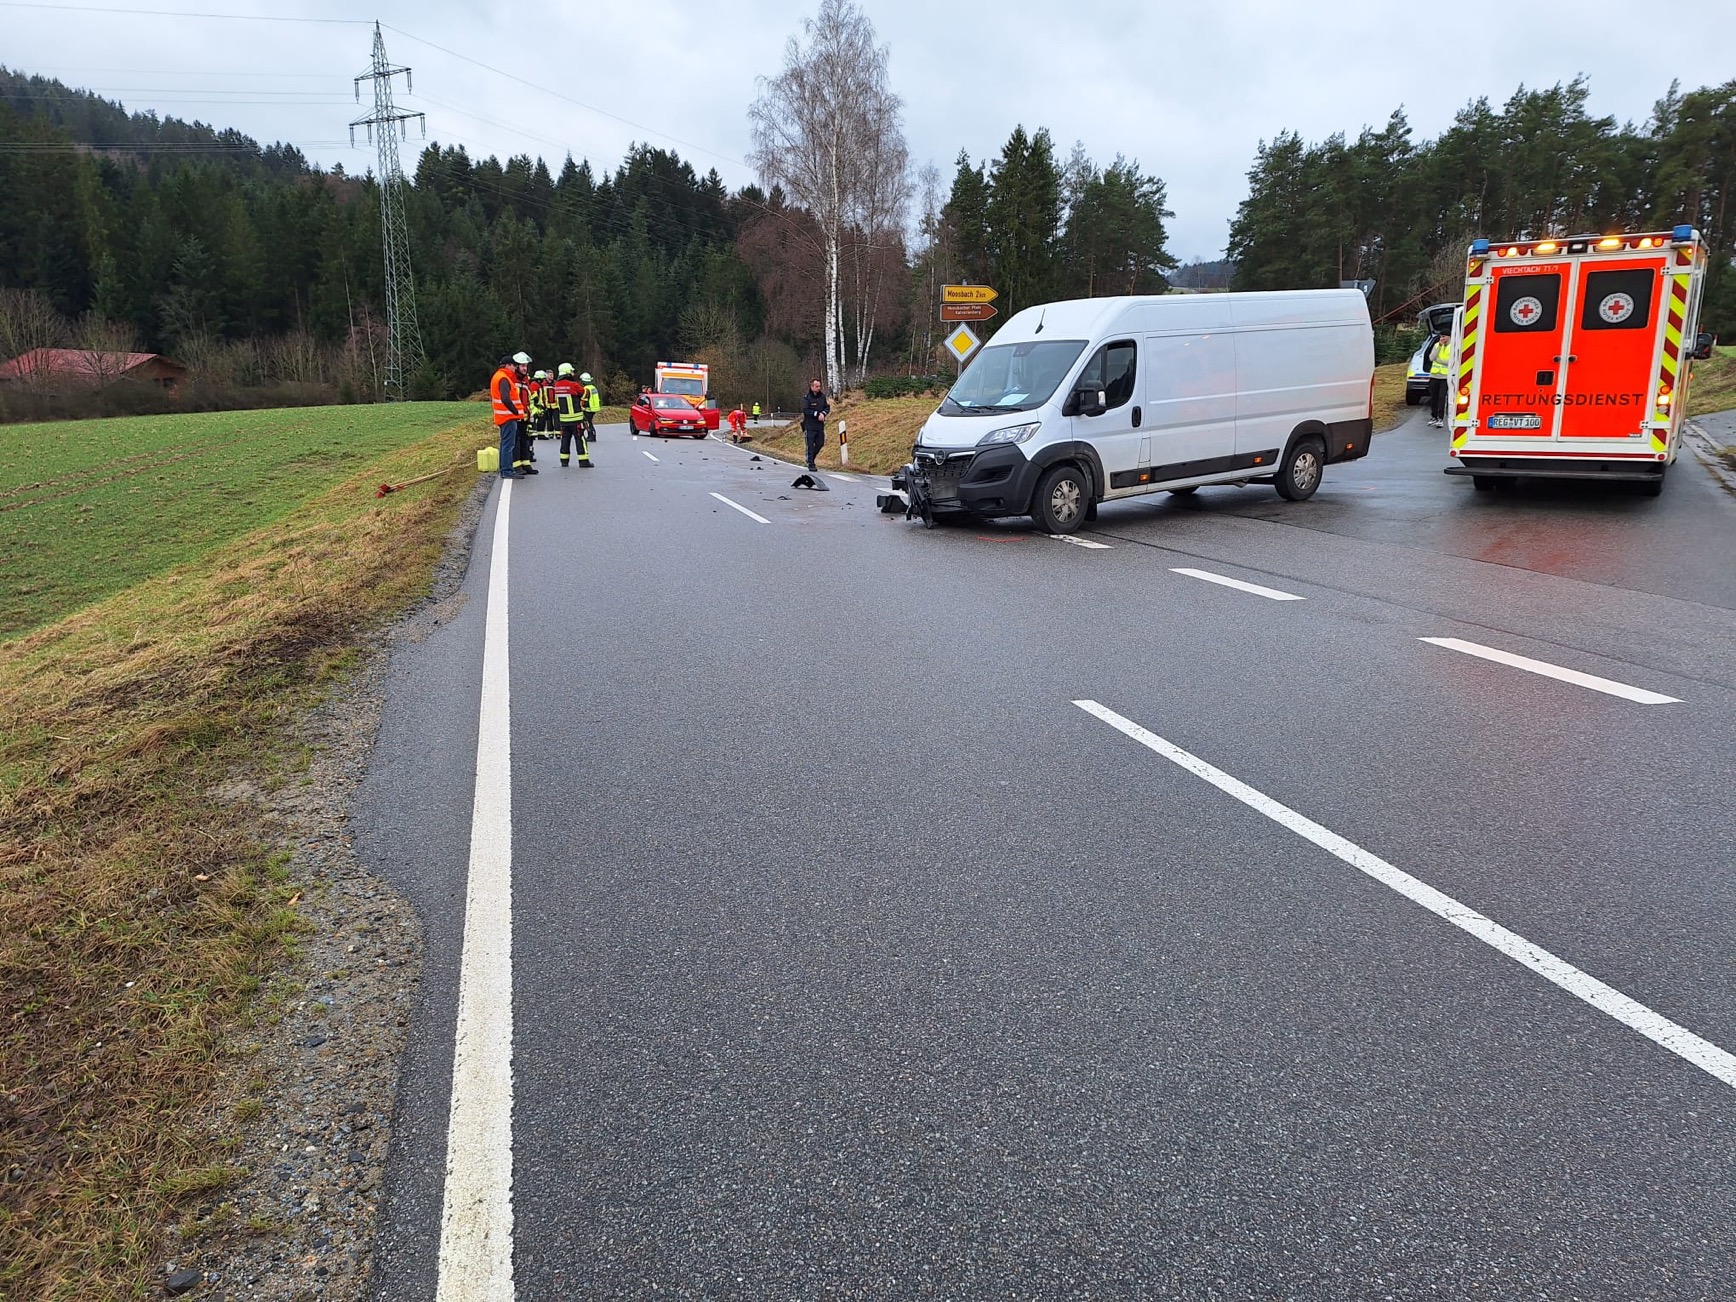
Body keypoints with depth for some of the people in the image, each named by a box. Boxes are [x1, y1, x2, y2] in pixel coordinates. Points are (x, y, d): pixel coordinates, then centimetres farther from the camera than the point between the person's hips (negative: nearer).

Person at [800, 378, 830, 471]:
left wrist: (823, 413, -11)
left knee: (820, 443, 9)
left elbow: (827, 407, 10)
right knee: (810, 445, -2)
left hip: (820, 425, 5)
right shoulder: (806, 397, -8)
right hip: (810, 426, -5)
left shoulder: (822, 396, 7)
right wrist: (817, 414, -19)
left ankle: (810, 459, 30)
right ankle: (811, 464, 4)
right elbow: (805, 410, -16)